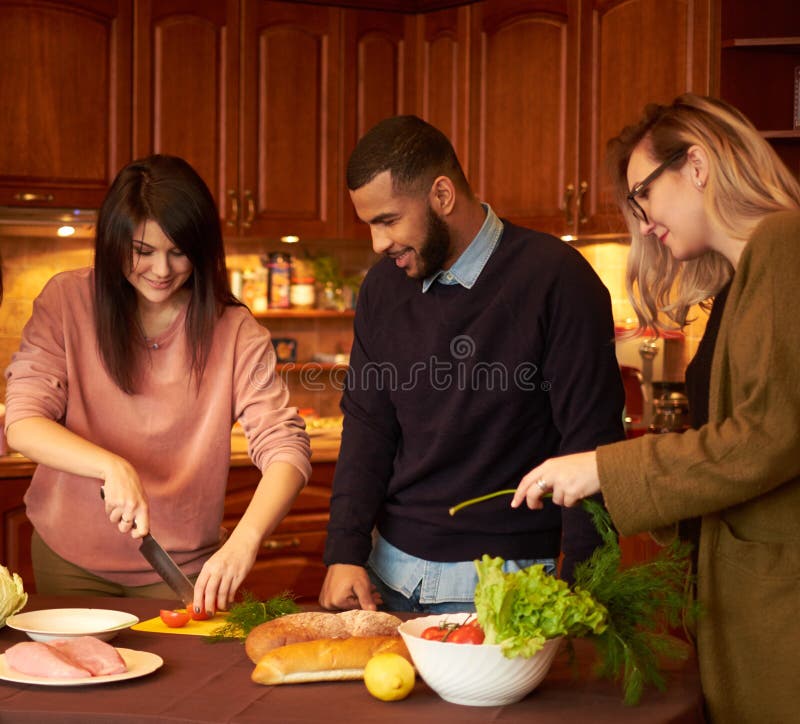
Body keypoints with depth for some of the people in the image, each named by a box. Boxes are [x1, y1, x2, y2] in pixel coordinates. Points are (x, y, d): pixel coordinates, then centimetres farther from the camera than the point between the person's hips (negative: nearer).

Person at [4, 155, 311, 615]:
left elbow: (286, 448, -17)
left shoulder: (235, 332, -9)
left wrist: (245, 540, -35)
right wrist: (111, 467, -30)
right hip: (71, 560, 1)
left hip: (185, 570, 0)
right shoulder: (66, 302, -7)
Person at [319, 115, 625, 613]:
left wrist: (579, 590, -18)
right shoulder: (384, 286, 6)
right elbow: (367, 424, 7)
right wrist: (345, 553, -4)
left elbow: (591, 442, -14)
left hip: (503, 578, -5)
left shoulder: (556, 278, -13)